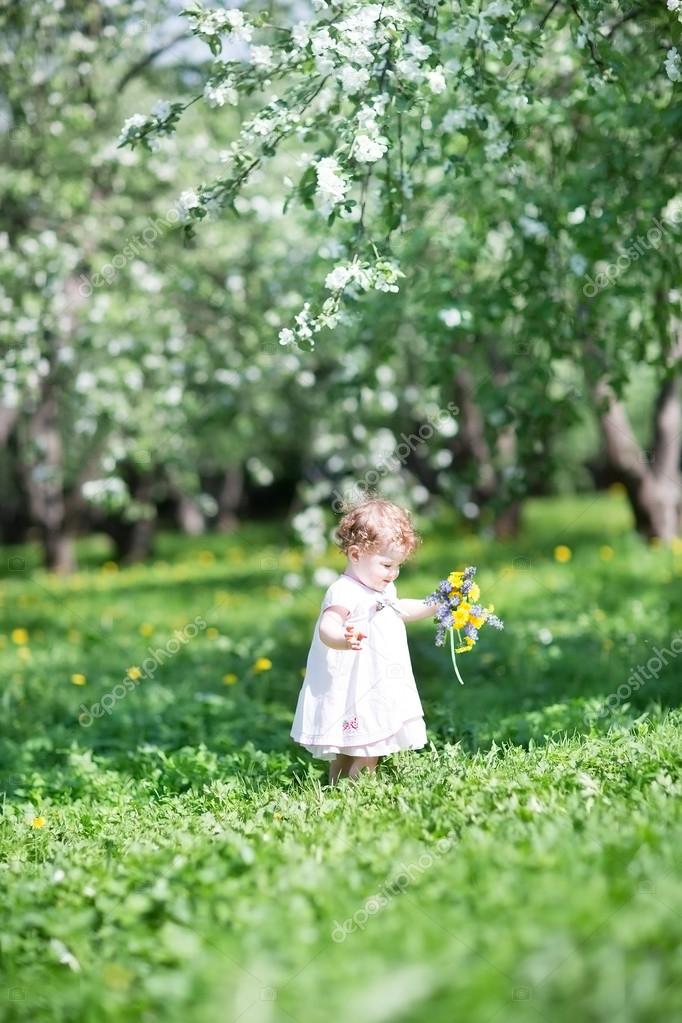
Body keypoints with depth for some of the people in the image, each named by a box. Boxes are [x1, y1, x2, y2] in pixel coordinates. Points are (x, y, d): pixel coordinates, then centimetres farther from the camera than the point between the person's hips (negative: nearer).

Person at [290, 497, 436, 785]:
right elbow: (327, 628, -37)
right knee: (360, 756, -10)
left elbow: (398, 610, 34)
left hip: (381, 692, 10)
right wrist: (344, 640, -58)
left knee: (374, 749, 13)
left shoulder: (382, 588, 12)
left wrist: (435, 606, 29)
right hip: (356, 695, -10)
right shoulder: (345, 593, -20)